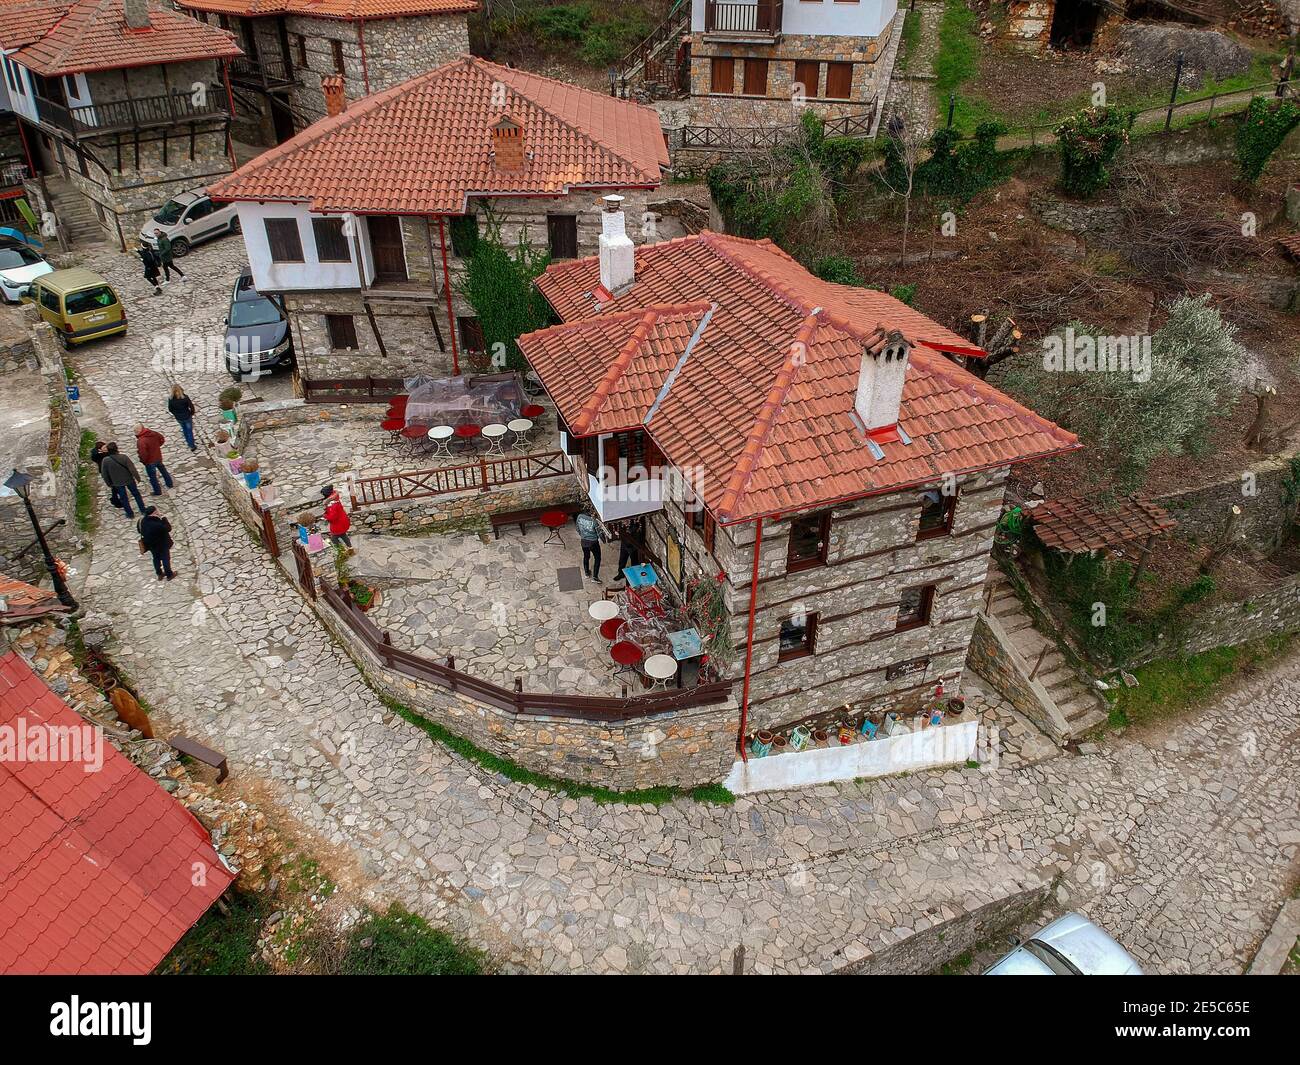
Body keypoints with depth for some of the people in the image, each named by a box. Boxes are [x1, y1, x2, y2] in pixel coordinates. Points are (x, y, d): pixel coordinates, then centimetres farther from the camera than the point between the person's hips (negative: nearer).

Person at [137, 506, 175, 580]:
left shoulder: (142, 521, -18)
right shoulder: (157, 524, -41)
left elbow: (139, 530, 0)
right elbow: (168, 528, -29)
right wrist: (163, 518, -28)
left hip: (151, 545, 6)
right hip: (162, 545, -6)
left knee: (156, 558, 28)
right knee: (166, 559, 18)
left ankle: (160, 574, 47)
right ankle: (169, 575, 37)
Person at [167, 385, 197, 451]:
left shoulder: (171, 400, -19)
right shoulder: (185, 398, -26)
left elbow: (170, 409, -5)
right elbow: (191, 407, -18)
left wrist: (176, 414, 14)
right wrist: (191, 413, 3)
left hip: (178, 418, 3)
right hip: (187, 417, -3)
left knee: (184, 429, 29)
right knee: (189, 431, 15)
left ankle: (188, 441, 48)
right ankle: (192, 446, 21)